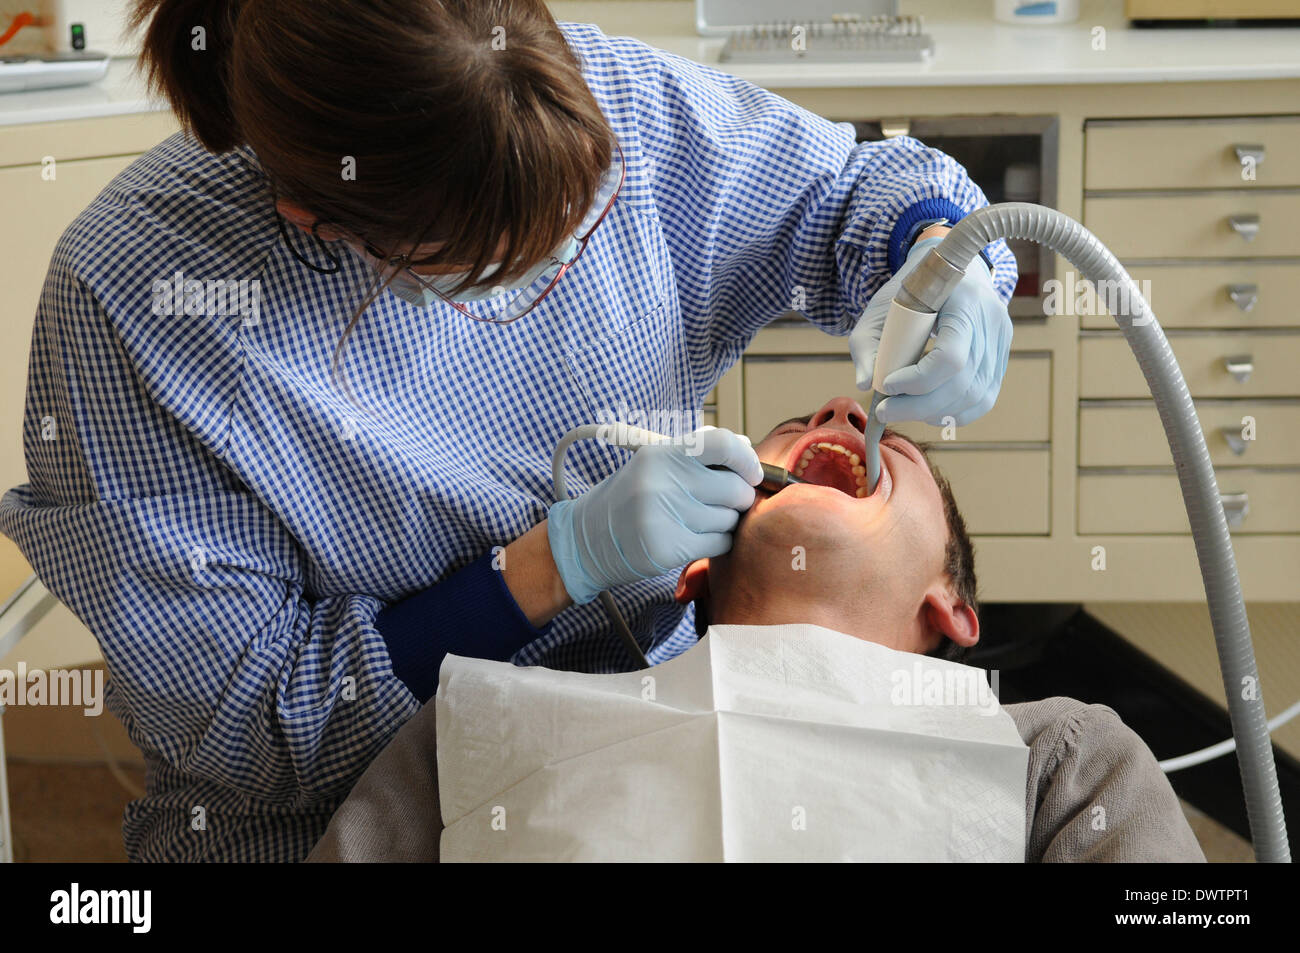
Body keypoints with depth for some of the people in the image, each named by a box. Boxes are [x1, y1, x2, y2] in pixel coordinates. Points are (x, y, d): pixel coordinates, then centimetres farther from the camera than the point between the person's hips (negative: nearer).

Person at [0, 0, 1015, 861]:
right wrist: (567, 558, -26)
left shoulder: (608, 93, -13)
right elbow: (240, 719, -17)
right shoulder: (127, 294, -23)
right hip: (333, 805, -3)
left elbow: (852, 186, 7)